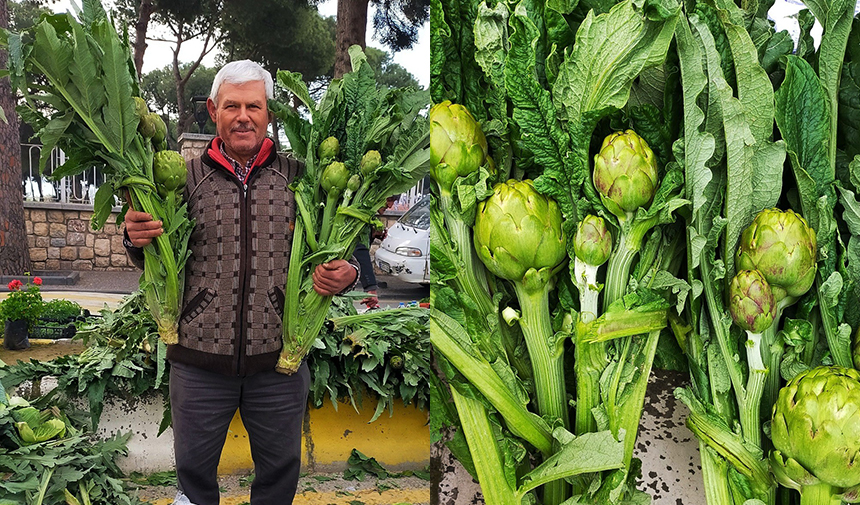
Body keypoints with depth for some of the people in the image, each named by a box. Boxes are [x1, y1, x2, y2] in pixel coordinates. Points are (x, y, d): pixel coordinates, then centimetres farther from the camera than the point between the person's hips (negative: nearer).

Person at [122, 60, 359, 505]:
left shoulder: (297, 177, 1)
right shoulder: (187, 177, 2)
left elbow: (333, 249, 7)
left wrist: (345, 275, -15)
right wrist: (137, 240, -14)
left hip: (280, 357, 0)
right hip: (200, 358, 0)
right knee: (193, 468, 17)